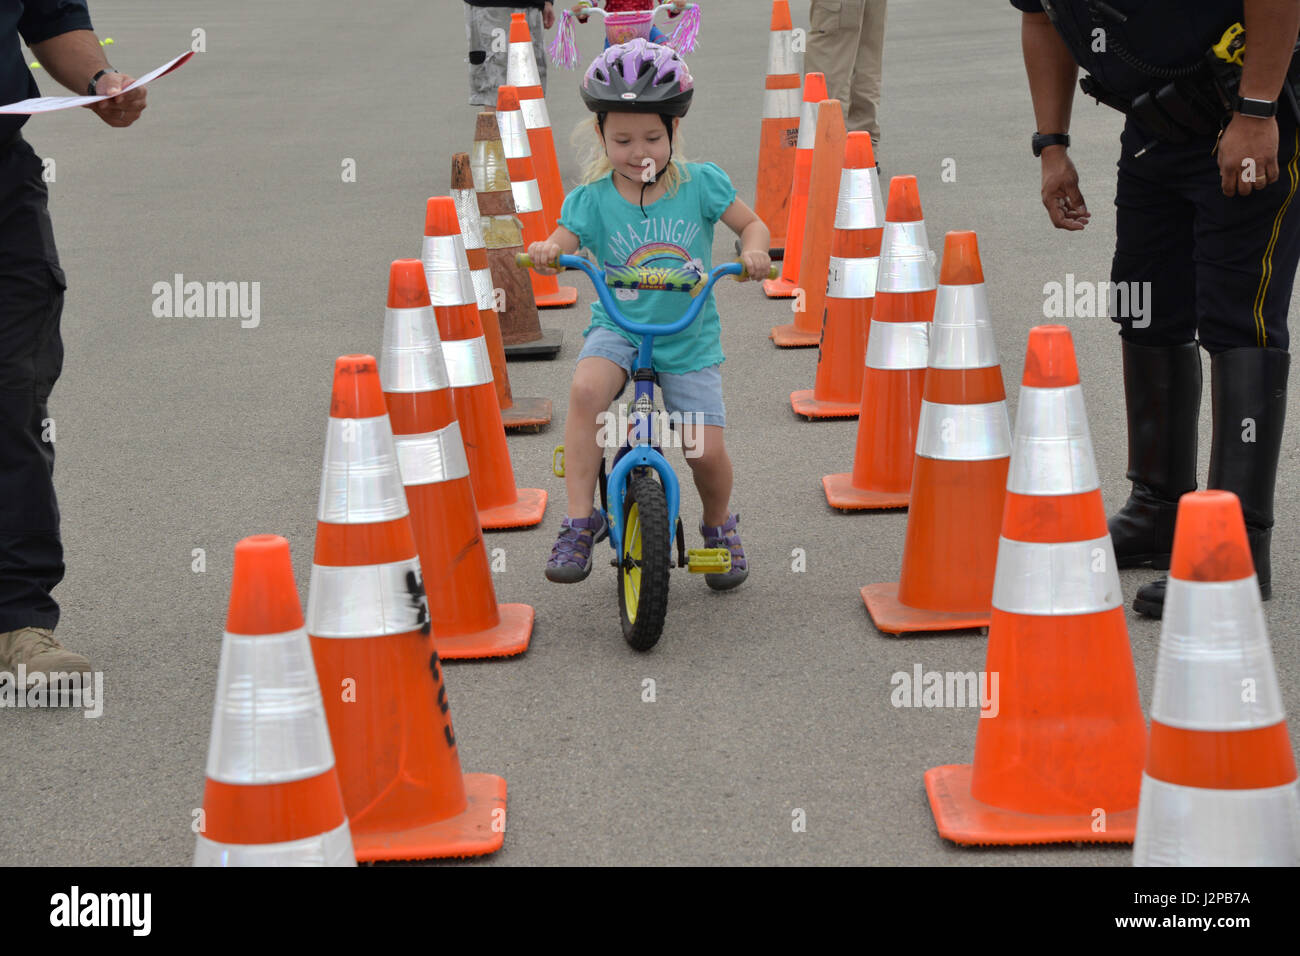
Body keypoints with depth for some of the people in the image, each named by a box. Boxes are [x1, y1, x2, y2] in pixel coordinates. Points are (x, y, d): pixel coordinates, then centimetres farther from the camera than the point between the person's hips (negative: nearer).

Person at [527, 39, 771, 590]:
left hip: (690, 336, 0)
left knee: (706, 450, -9)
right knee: (585, 390, -33)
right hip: (619, 327, 0)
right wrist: (544, 250, -37)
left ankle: (719, 527, 25)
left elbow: (751, 223, 4)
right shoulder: (591, 199, -5)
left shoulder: (700, 183, -4)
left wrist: (753, 251, -19)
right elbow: (564, 242, -13)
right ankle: (580, 521, -23)